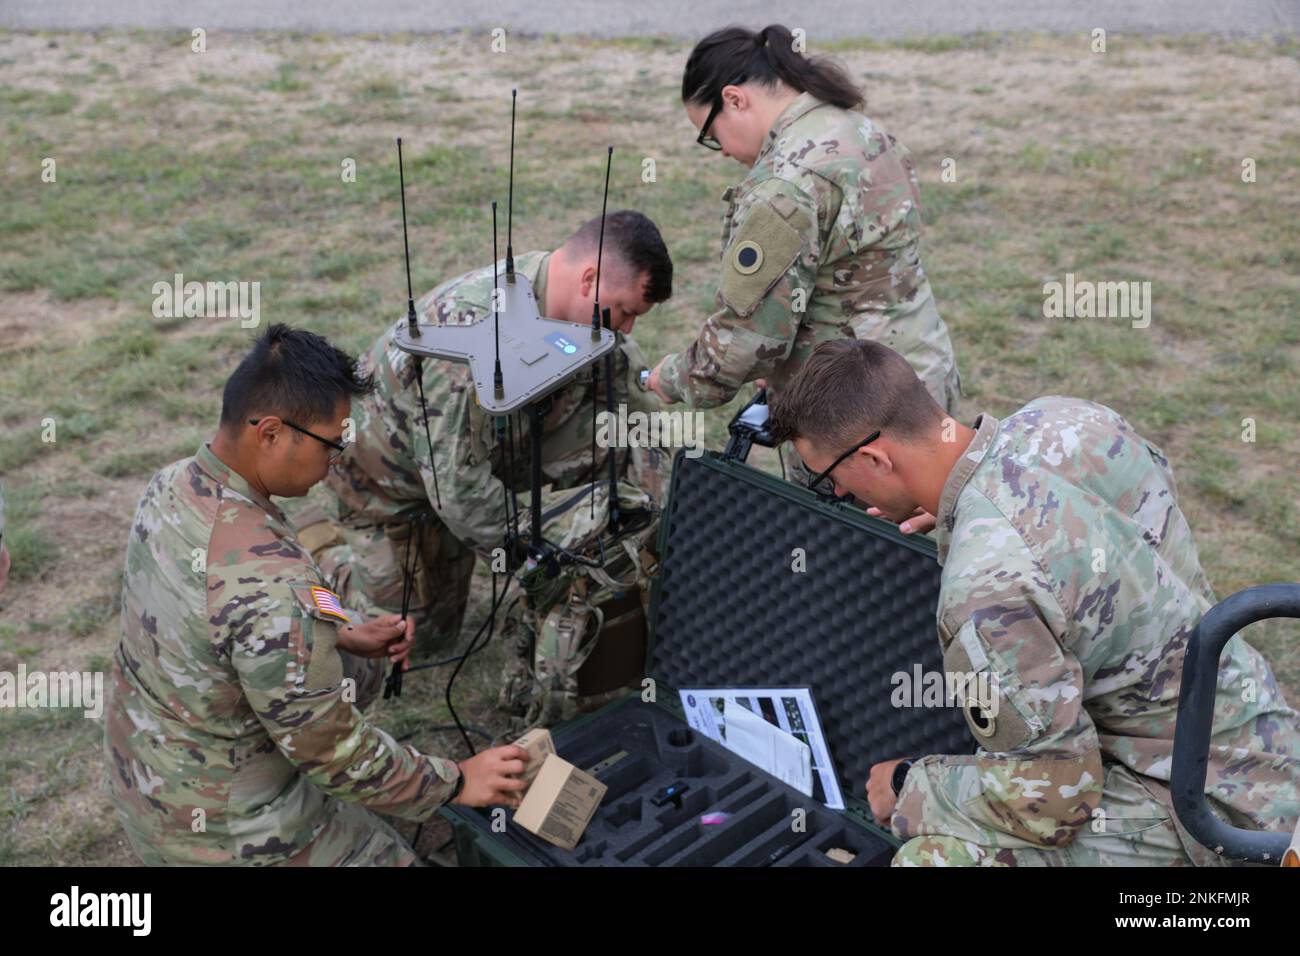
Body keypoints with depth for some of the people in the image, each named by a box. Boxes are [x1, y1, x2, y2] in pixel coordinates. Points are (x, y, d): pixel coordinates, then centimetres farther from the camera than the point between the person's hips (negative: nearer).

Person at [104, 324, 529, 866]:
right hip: (220, 830, -8)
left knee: (365, 668, 20)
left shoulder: (173, 484, -9)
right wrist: (455, 784, -11)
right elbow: (331, 751, -24)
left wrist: (341, 635, 3)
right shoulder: (271, 585, -36)